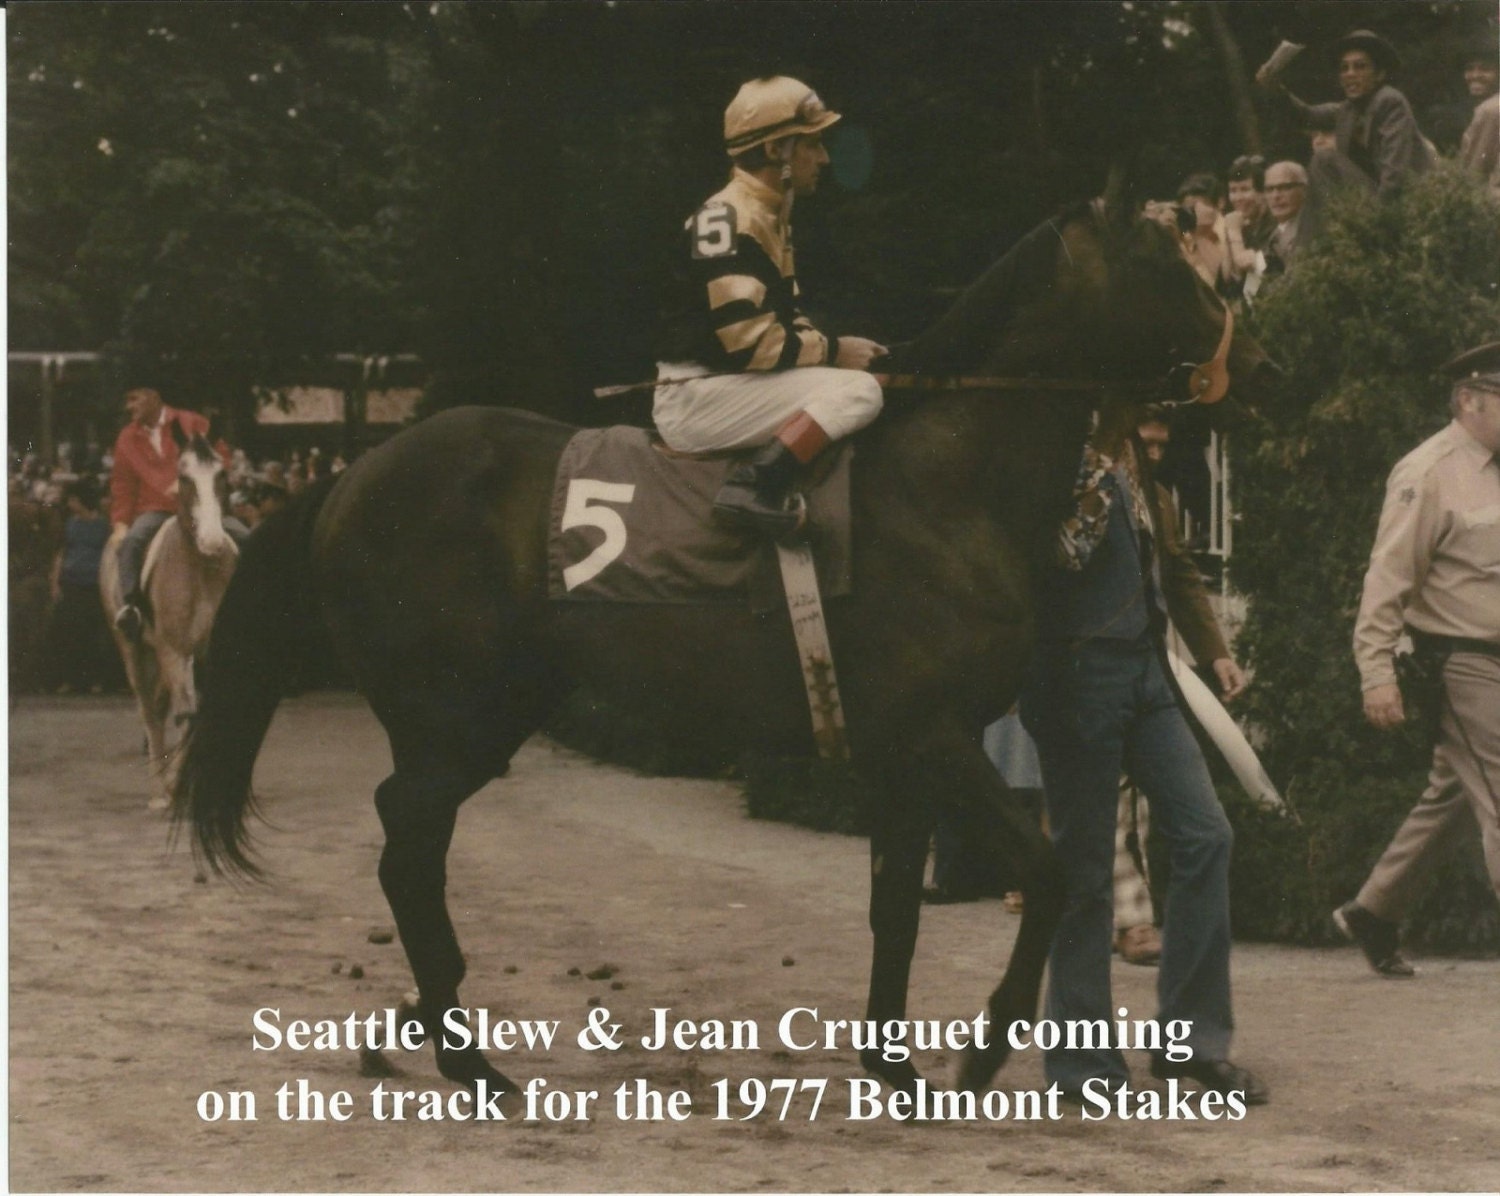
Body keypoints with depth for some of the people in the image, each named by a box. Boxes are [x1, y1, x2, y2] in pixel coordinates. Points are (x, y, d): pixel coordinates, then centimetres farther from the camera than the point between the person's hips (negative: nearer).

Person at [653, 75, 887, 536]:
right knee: (858, 391, -21)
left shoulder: (770, 217, 16)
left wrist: (834, 345, 3)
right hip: (695, 397, -10)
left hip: (733, 384, 10)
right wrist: (832, 351, -12)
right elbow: (746, 340, -22)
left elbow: (782, 317, 21)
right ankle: (752, 489, -29)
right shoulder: (730, 220, -16)